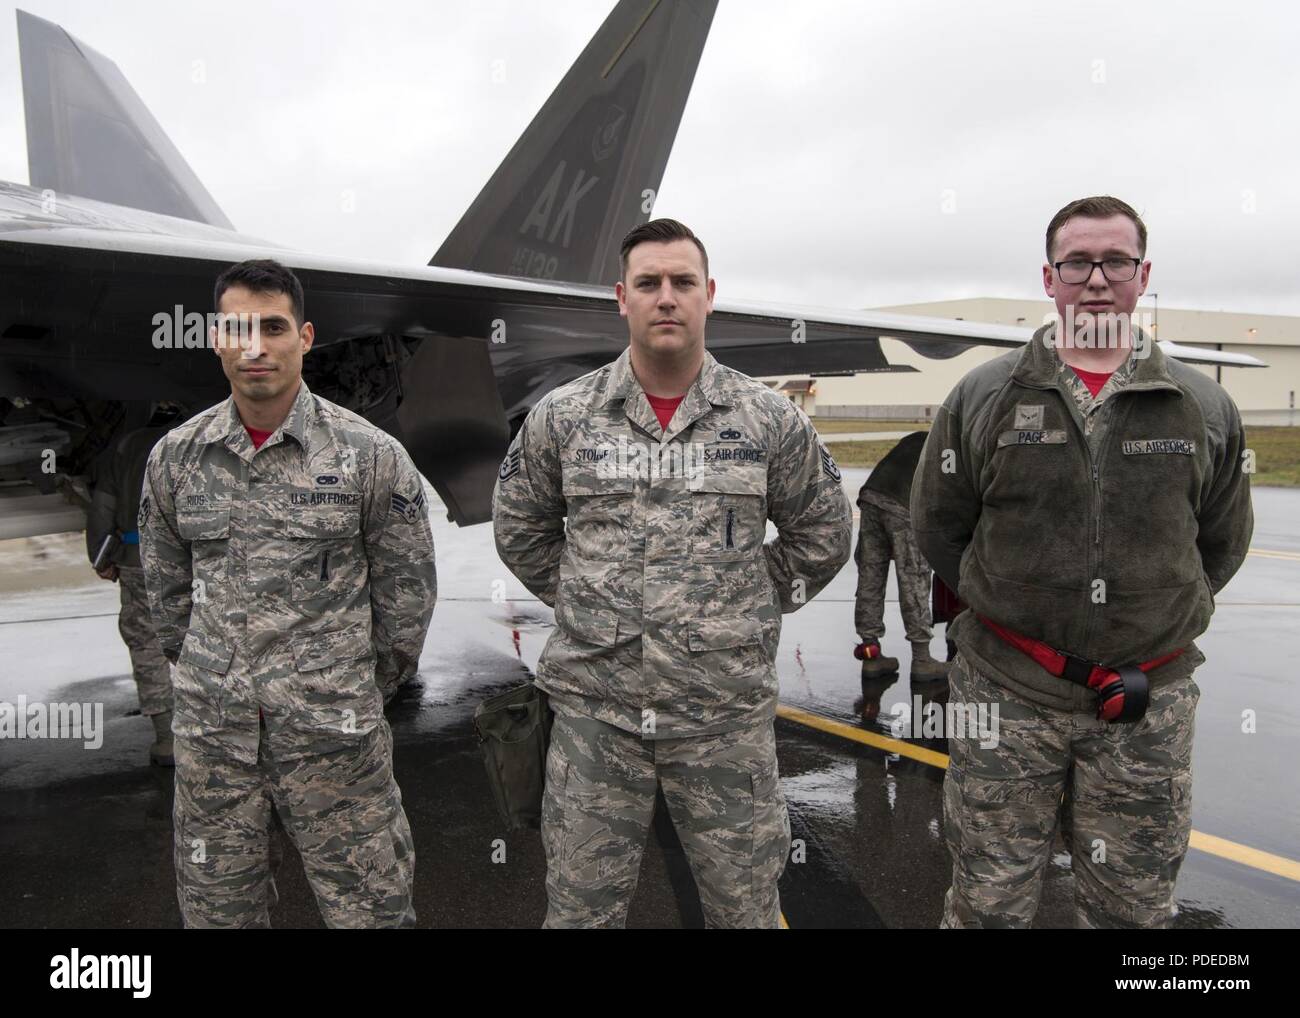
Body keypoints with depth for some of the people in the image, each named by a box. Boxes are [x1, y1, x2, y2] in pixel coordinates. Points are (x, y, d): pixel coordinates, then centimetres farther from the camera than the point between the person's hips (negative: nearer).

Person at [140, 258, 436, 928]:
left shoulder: (370, 455, -6)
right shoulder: (174, 456, 4)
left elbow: (406, 590, 1)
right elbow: (166, 588, 15)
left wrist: (360, 690, 7)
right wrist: (209, 681, 14)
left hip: (332, 738, -3)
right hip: (208, 734, 3)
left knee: (368, 908, 7)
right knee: (216, 908, 17)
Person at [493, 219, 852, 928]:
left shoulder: (770, 420, -1)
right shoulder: (561, 417, 0)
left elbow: (821, 537, 10)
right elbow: (519, 530, 15)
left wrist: (745, 613, 8)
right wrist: (582, 601, 9)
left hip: (727, 714, 0)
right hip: (595, 709, 1)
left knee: (745, 905, 15)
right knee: (581, 906, 14)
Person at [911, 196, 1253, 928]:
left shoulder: (1206, 408, 1)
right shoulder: (983, 397, -2)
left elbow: (1222, 543, 13)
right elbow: (938, 528, 6)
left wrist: (1158, 617, 10)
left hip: (1149, 707, 2)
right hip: (1006, 695, -1)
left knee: (1133, 908, 17)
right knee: (989, 902, 11)